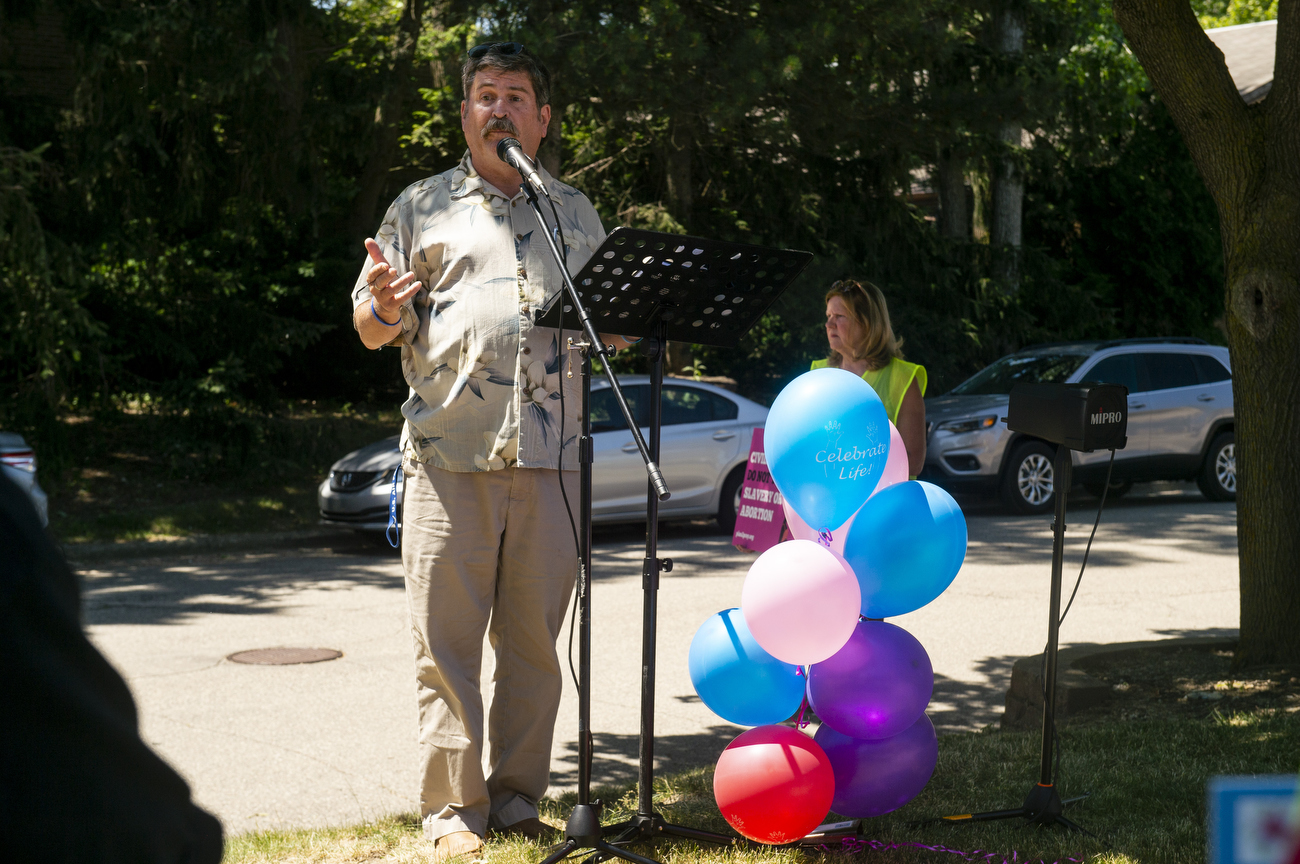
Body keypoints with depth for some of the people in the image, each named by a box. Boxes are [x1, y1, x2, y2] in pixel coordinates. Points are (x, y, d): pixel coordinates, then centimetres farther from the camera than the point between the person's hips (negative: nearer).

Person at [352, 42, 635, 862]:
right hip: (449, 452, -2)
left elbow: (608, 326, 23)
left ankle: (518, 798, 14)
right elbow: (370, 328, 9)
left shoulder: (576, 212, 19)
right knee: (447, 640, -3)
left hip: (552, 455, 2)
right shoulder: (423, 207, 12)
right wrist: (387, 306, -14)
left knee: (535, 639, 5)